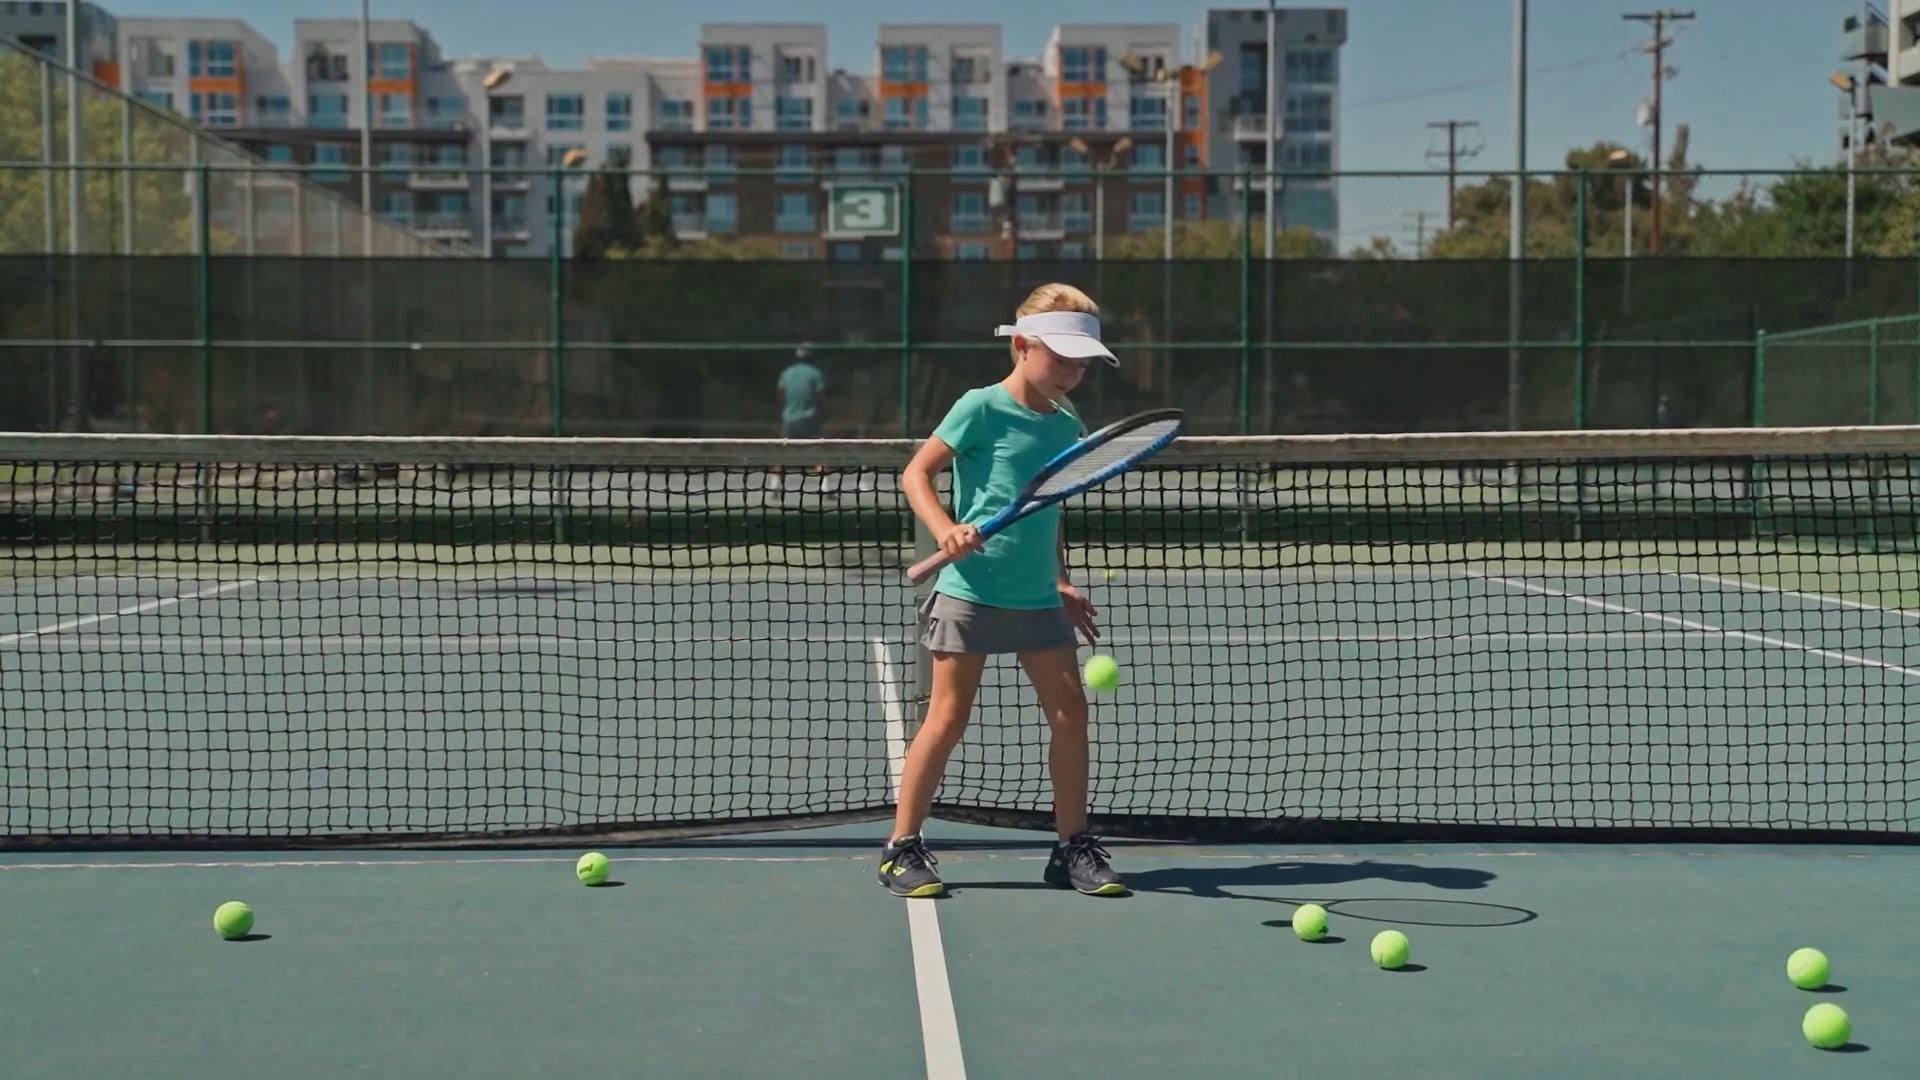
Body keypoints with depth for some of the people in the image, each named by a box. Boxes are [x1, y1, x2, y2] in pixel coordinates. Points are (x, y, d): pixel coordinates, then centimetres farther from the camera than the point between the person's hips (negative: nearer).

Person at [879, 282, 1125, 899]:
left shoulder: (1068, 428, 11)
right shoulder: (981, 408, -8)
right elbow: (915, 473, -8)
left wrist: (1062, 583, 19)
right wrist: (944, 530, -24)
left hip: (1037, 599, 6)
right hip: (970, 590, -6)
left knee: (1070, 709, 2)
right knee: (948, 716, -2)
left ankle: (1073, 847, 15)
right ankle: (902, 847, 10)